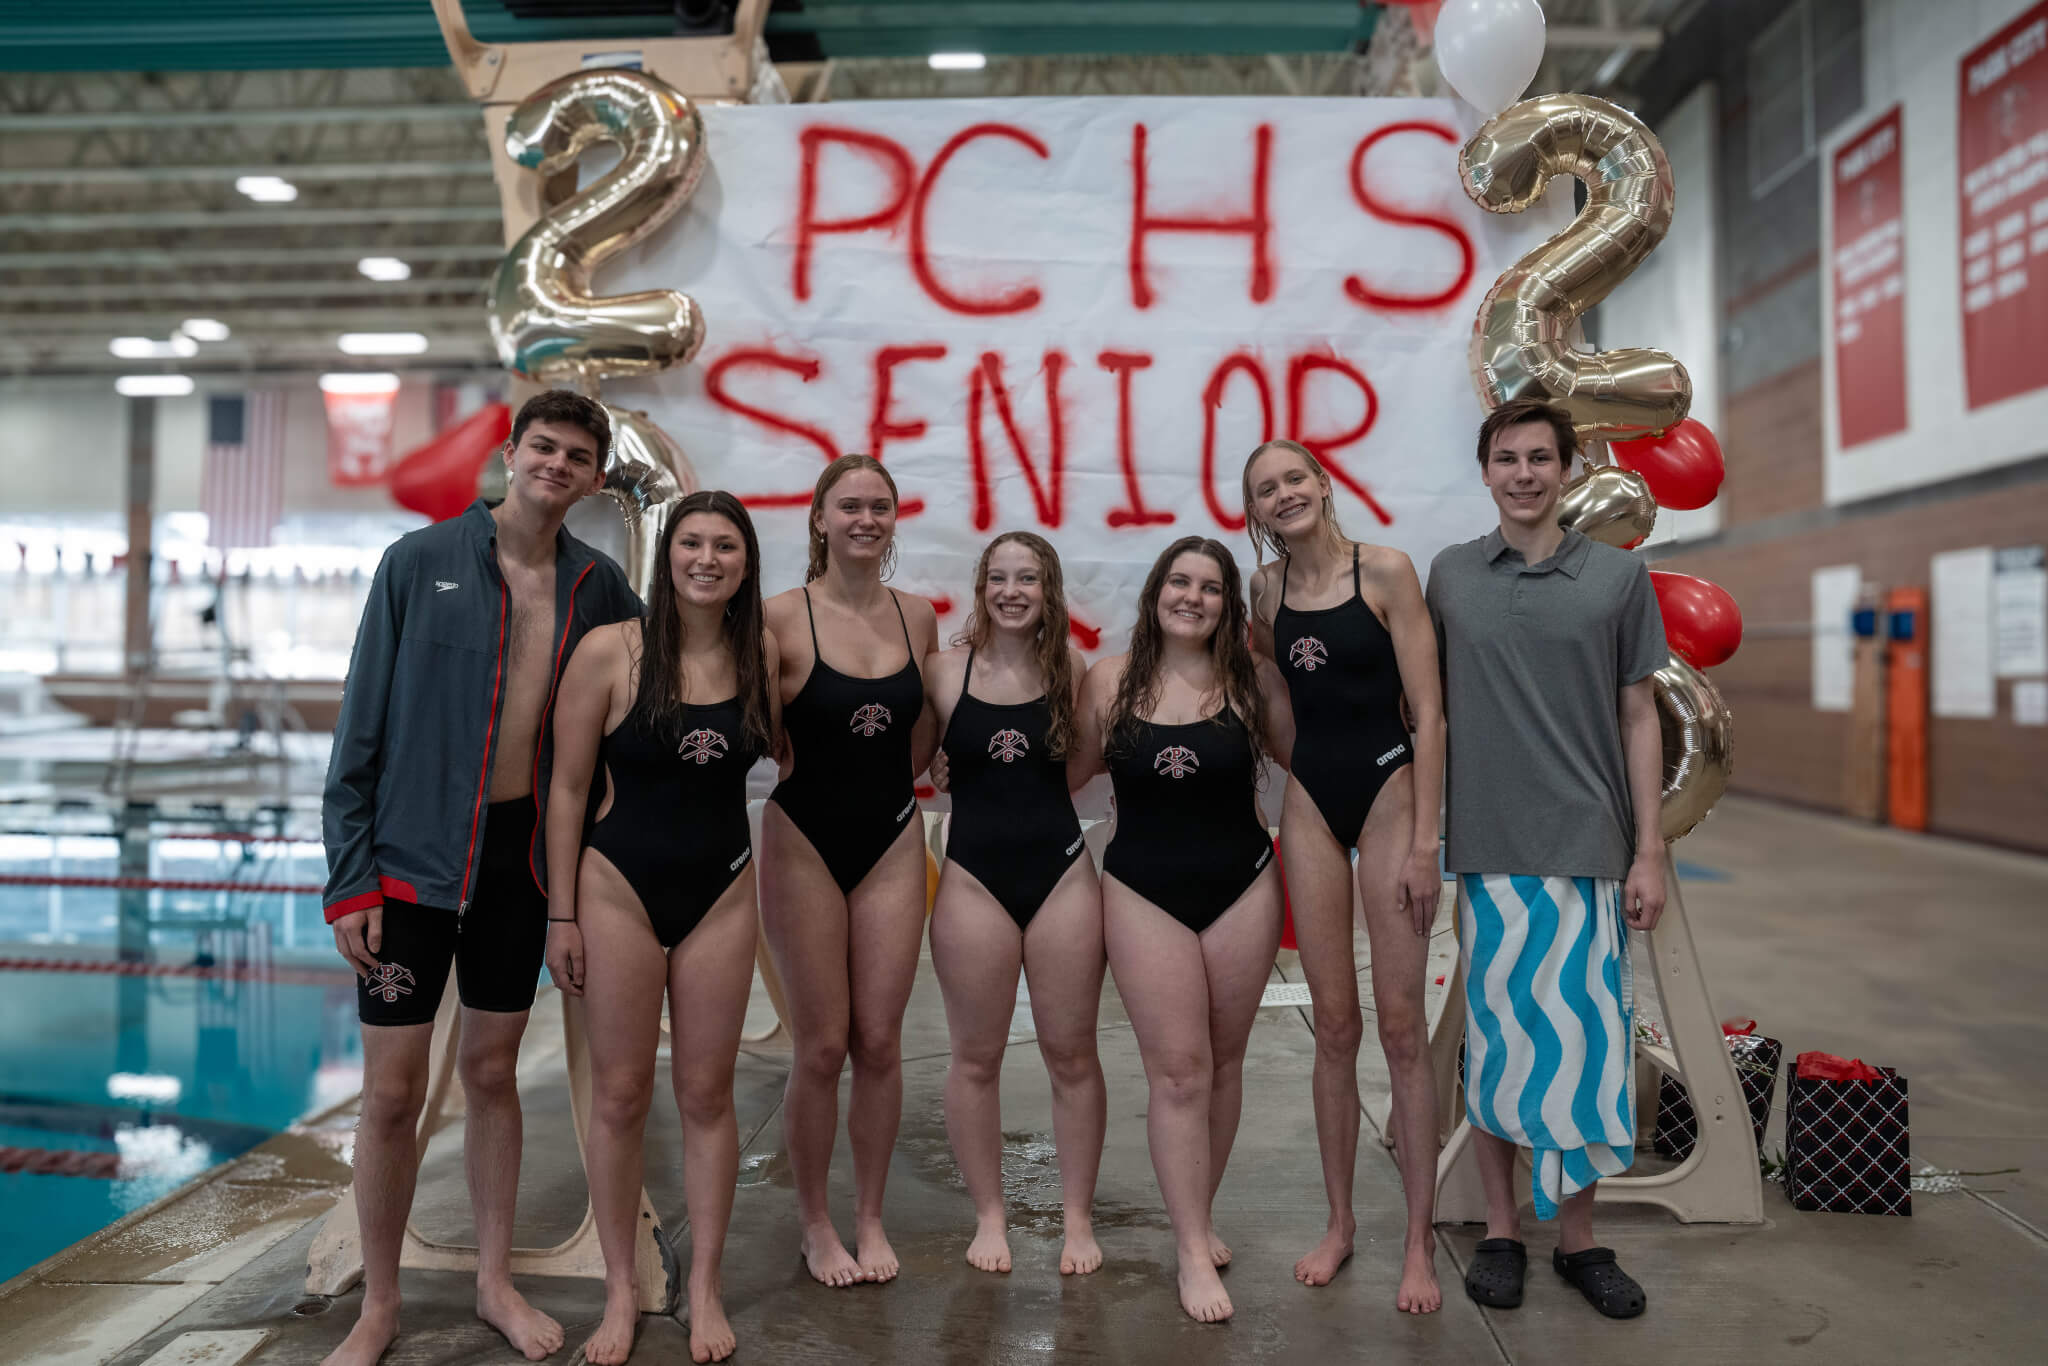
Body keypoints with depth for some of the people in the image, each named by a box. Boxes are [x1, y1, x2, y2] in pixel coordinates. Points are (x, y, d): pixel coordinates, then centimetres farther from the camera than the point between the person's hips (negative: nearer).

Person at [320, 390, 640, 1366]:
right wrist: (349, 876, -9)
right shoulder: (419, 562, -6)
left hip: (523, 855, 3)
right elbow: (362, 725, -5)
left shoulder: (599, 588, 2)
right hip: (414, 854, -2)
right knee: (392, 1092, 3)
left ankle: (495, 1282, 30)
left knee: (492, 1072, 14)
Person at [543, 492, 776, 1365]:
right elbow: (568, 787, -6)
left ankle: (705, 1290, 24)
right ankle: (621, 1292, 23)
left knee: (707, 1094, 9)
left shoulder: (763, 655, -2)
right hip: (622, 888, -2)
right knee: (619, 1096, 6)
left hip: (723, 892, 2)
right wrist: (562, 915, -6)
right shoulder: (608, 652, -10)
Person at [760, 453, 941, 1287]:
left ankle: (871, 1218, 25)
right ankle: (815, 1225, 24)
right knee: (821, 1047, 3)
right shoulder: (785, 617, -9)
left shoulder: (918, 618, 3)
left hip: (892, 842, 3)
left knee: (880, 1041, 7)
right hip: (805, 842, -3)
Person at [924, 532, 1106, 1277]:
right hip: (974, 877, -1)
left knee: (1072, 1054, 8)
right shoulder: (945, 669, -3)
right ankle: (989, 1216, 27)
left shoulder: (1071, 671, 1)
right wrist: (950, 769, -12)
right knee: (976, 1057, 9)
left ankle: (1078, 1218, 24)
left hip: (1061, 873, 1)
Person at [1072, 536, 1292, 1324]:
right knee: (1178, 1071, 0)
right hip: (1145, 893, -1)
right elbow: (1069, 773, 5)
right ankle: (1193, 1251, 12)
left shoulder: (1251, 677, -4)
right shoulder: (1110, 680, -3)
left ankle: (1198, 1216, 31)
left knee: (1222, 1062, 11)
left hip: (1241, 887, 1)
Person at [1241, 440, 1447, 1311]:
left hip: (1388, 790, -4)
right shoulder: (1266, 588, 6)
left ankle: (1420, 1240, 10)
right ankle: (1339, 1221, 22)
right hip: (1309, 803, 4)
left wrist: (1424, 840, -14)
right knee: (1333, 1023, 8)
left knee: (1400, 1023, -3)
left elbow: (1428, 713, -10)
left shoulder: (1384, 570, -7)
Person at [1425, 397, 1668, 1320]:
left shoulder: (1618, 576, 5)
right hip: (1488, 850, 0)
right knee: (1492, 1040, 7)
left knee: (1587, 1043, 4)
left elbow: (1638, 717, 6)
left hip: (1590, 848, 0)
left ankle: (1578, 1236, 21)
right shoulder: (1450, 576, 7)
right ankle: (1500, 1229, 22)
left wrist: (1650, 851, 1)